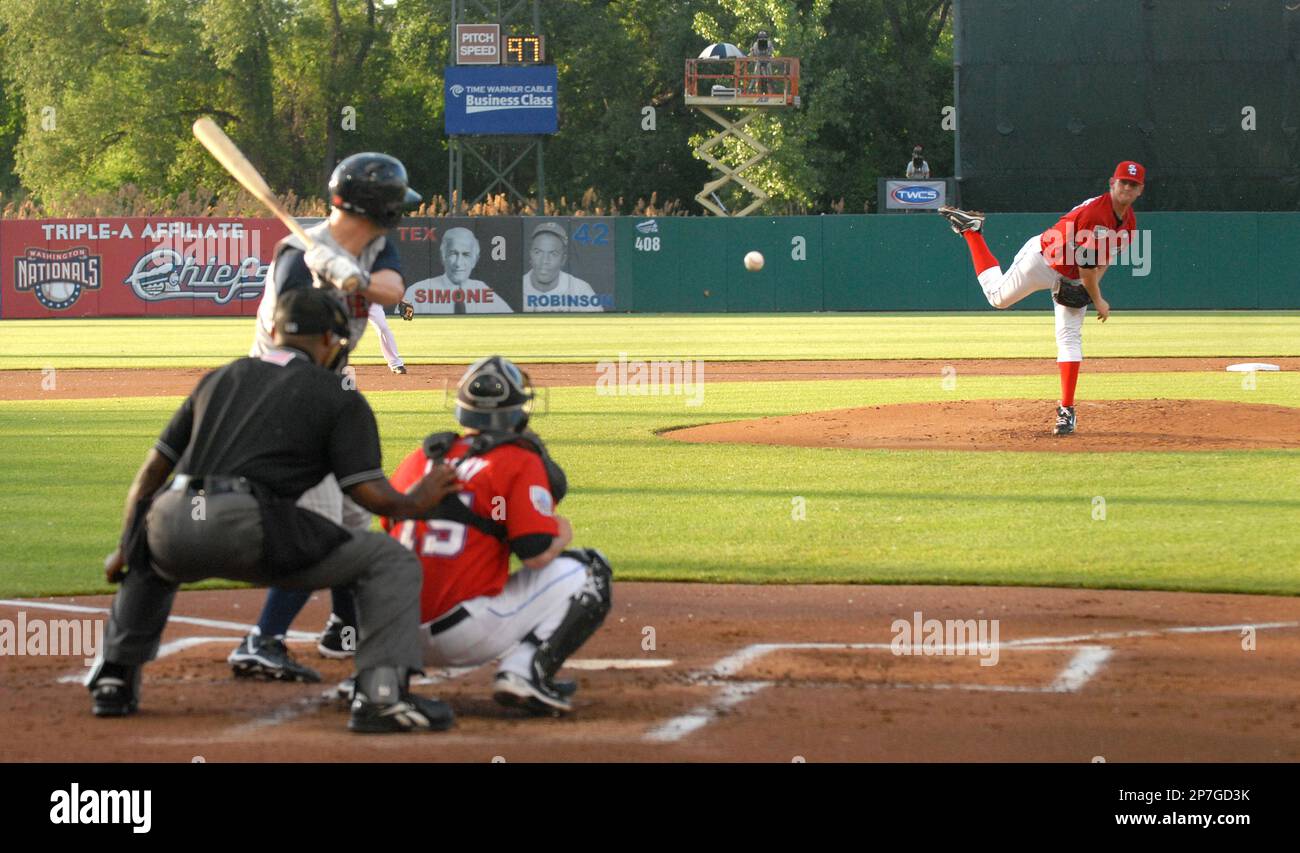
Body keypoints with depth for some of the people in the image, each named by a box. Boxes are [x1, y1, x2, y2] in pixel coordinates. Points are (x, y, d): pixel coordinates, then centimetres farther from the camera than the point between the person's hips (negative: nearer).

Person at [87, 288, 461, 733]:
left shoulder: (219, 378, 28)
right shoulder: (338, 396, 13)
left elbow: (154, 468, 27)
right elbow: (371, 494, 3)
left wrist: (124, 550, 34)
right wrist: (415, 502, 25)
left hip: (171, 526, 5)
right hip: (251, 531, -5)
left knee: (152, 560, 42)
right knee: (390, 561, 7)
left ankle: (114, 678, 28)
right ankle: (382, 693, -10)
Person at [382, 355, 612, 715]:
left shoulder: (421, 457, 13)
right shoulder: (520, 460, -4)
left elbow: (389, 527, 22)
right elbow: (537, 554, -12)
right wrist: (562, 533, 11)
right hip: (466, 636, -7)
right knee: (589, 571, 3)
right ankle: (524, 672, -13)